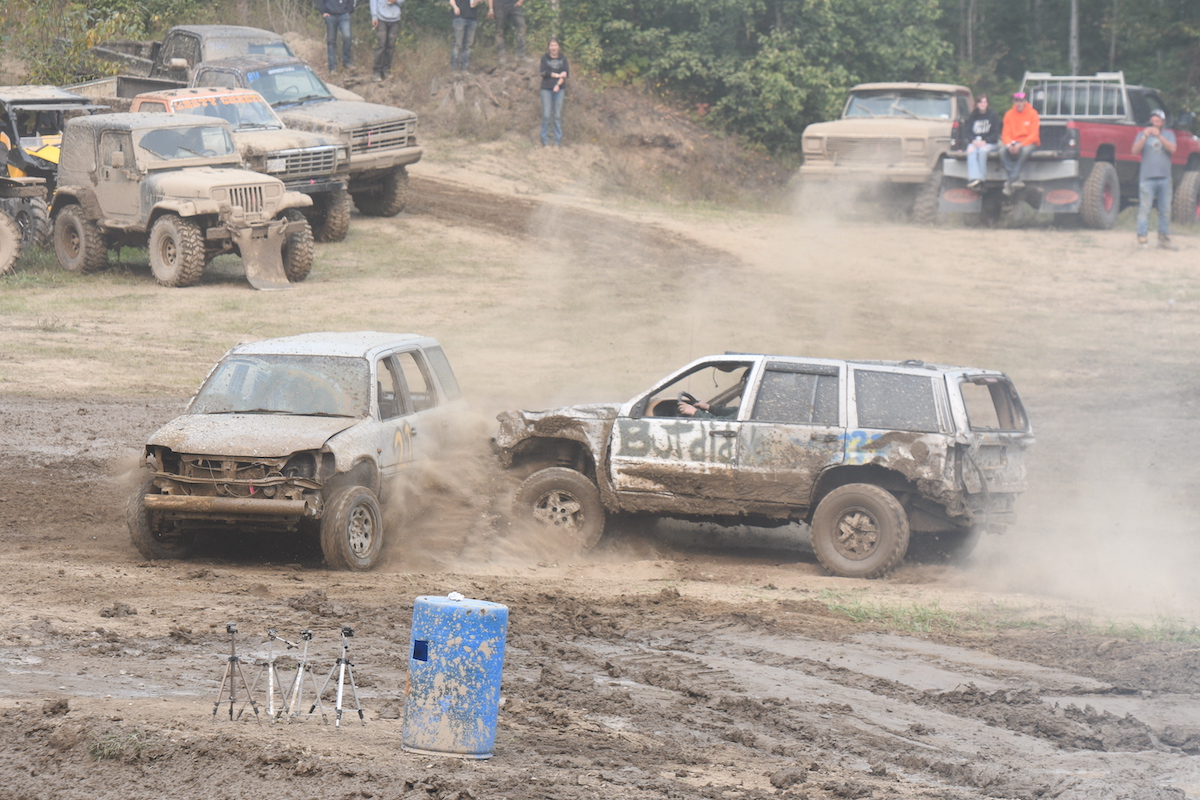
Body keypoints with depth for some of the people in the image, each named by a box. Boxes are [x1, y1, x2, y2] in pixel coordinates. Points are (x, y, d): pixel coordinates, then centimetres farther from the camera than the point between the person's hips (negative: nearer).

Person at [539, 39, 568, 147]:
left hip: (558, 89, 1)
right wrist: (557, 75, -10)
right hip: (546, 89, -1)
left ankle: (557, 142, 5)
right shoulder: (545, 58, 4)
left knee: (558, 115, 1)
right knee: (546, 115, -5)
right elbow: (543, 72, -7)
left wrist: (558, 84, -15)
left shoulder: (563, 58, 7)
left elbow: (565, 73, -1)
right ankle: (545, 141, 1)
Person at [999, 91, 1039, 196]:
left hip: (1029, 142, -3)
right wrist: (1009, 144, -19)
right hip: (1013, 142, 3)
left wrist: (1021, 145, -23)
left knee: (1025, 151, -39)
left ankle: (1010, 183, -38)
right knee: (1002, 151, -30)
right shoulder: (1009, 114, 6)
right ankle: (1017, 180, -36)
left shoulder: (1032, 114, -3)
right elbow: (1006, 134, 4)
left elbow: (1034, 135, -9)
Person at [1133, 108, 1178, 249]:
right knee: (1144, 208, -8)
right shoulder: (1143, 133, 8)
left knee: (1165, 210, 5)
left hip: (1164, 178, 2)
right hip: (1147, 178, -2)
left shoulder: (1169, 134, 11)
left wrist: (1159, 136, -18)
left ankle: (1164, 237, 14)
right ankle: (1142, 238, -8)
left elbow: (1172, 149, -7)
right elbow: (1135, 151, -5)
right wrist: (1144, 137, -19)